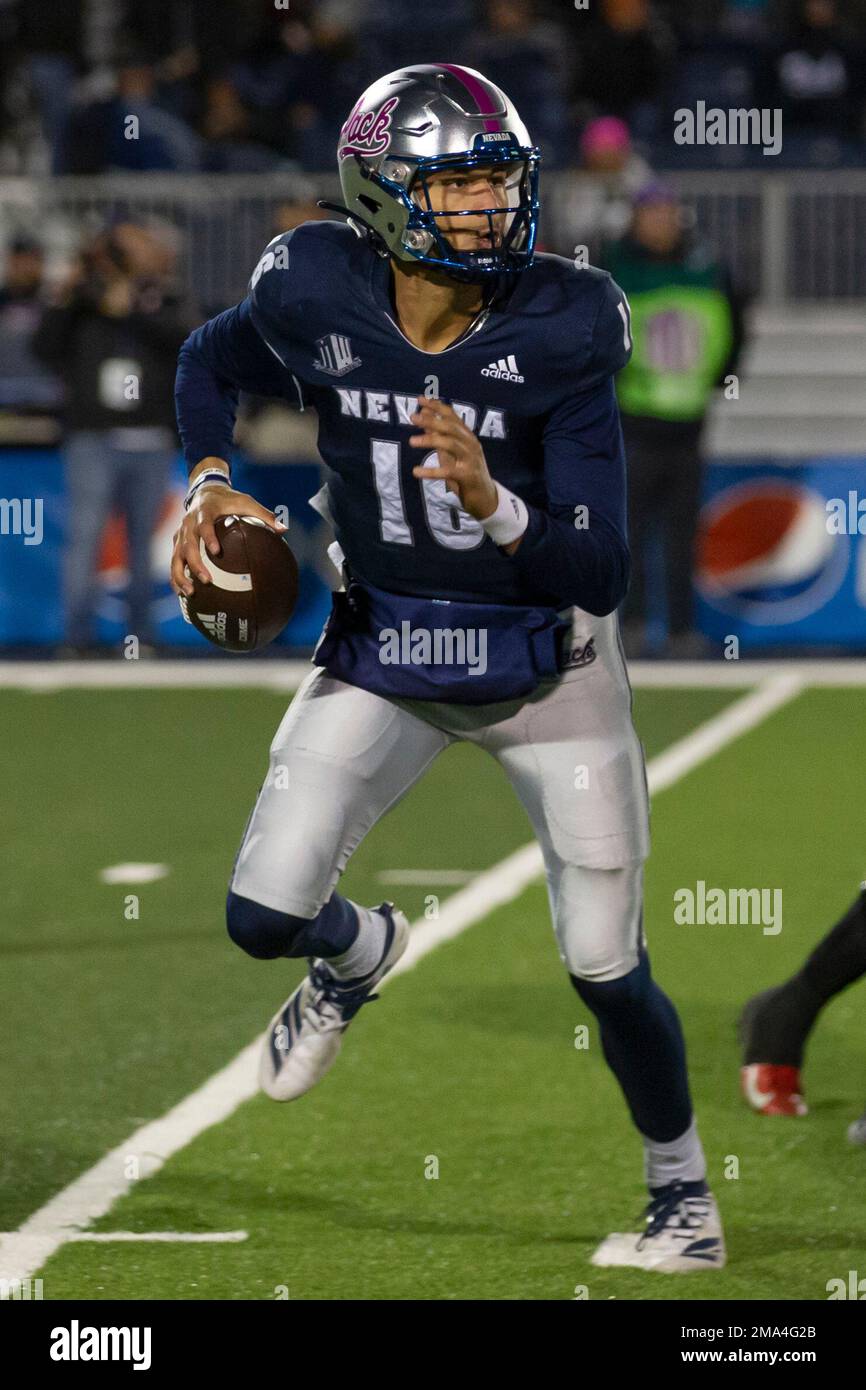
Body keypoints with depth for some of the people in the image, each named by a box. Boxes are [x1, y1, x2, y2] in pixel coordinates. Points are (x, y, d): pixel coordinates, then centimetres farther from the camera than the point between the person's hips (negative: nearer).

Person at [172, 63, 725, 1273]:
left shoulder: (560, 335, -23)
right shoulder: (315, 299, -17)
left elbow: (601, 578, -23)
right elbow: (210, 363, 8)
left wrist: (494, 506, -39)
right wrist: (208, 484, -7)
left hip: (545, 665, -2)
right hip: (384, 657, 2)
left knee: (606, 969, 0)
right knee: (264, 918, -8)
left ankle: (684, 1195, 26)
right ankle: (360, 954, 32)